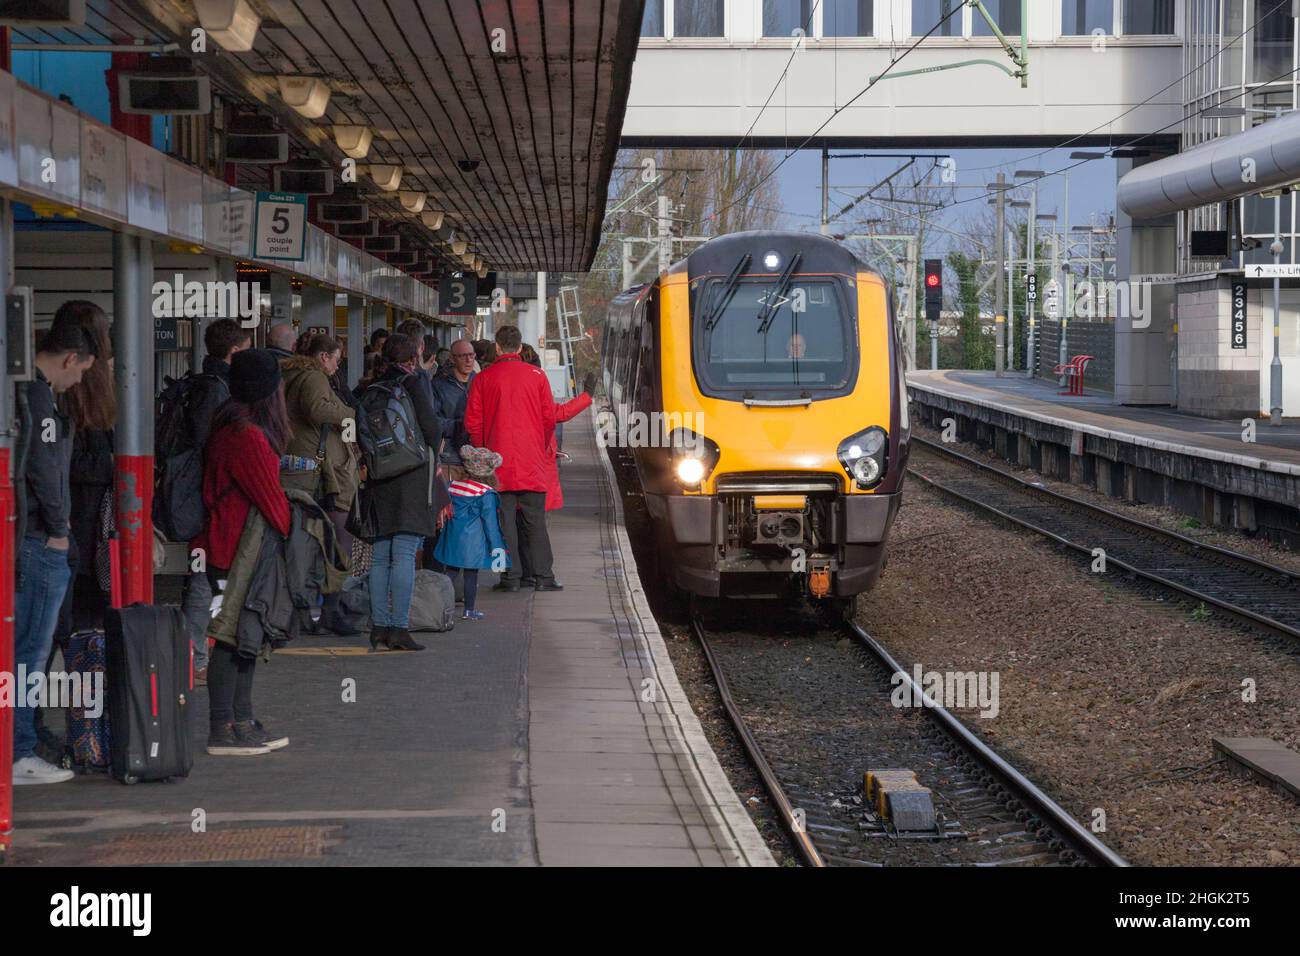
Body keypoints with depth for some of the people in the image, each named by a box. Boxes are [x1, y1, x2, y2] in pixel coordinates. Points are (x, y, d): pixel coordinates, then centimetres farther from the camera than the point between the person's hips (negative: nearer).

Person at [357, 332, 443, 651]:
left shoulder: (372, 389, 7)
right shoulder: (411, 384, -7)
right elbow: (431, 428, -9)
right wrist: (432, 458, 8)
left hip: (378, 480, 5)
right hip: (410, 479, -5)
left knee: (380, 556, 11)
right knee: (404, 556, -7)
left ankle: (379, 626, 12)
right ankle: (399, 628, -11)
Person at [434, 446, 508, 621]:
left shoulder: (453, 485, 2)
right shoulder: (486, 493, -11)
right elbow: (490, 521, -9)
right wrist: (495, 546, -3)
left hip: (452, 538, 4)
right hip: (473, 540, -4)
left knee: (451, 572, 12)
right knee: (471, 575, 4)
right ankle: (469, 610, 10)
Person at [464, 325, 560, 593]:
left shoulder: (484, 378, -1)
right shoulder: (536, 375, 1)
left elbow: (472, 422, -1)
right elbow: (549, 418, 3)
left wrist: (482, 451, 12)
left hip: (498, 460, -1)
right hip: (532, 461, 1)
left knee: (504, 519, 3)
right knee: (535, 520, 6)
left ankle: (510, 576, 1)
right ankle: (543, 576, 5)